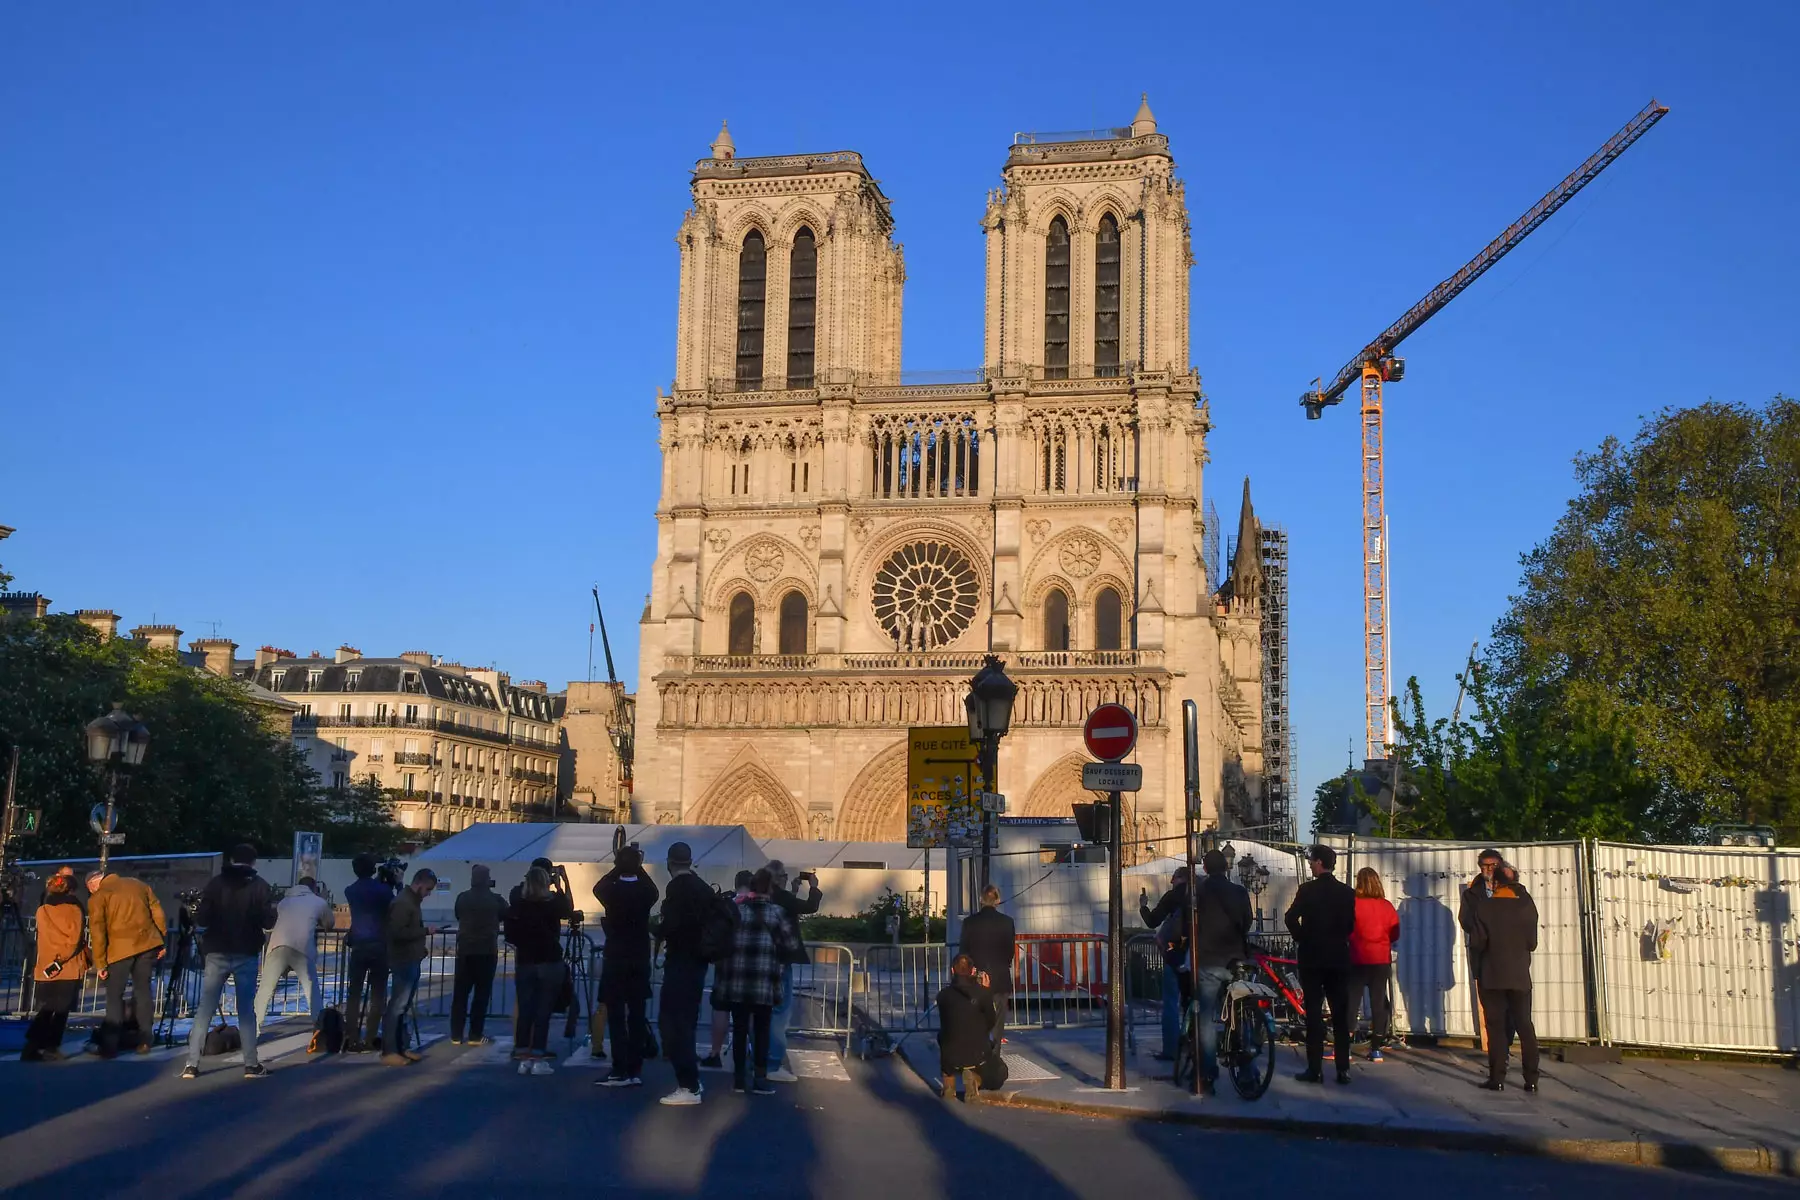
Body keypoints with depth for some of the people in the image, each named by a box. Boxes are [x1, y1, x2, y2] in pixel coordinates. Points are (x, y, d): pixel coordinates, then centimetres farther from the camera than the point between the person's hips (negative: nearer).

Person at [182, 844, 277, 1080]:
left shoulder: (215, 883, 0)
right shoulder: (260, 886, -2)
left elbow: (202, 919, -4)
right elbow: (269, 921, -5)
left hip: (216, 953, 1)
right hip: (246, 954, -1)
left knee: (205, 1009, 5)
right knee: (246, 1009, 4)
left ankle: (192, 1064, 1)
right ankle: (251, 1065, 2)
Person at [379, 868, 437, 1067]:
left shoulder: (412, 901, 15)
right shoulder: (402, 902, -16)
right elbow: (397, 932, -24)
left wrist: (423, 935, 5)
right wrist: (425, 931, -18)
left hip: (411, 961, 10)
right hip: (403, 962, -10)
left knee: (404, 1006, 14)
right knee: (396, 1007, -8)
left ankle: (401, 1048, 19)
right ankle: (388, 1052, -6)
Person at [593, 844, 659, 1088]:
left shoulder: (611, 891, -10)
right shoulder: (646, 892, -3)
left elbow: (597, 888, 14)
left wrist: (616, 868, 12)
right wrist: (639, 868, 18)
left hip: (614, 960, -3)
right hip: (640, 961, 3)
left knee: (616, 1017, 0)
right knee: (636, 1016, 7)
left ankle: (620, 1070, -3)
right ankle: (635, 1070, 8)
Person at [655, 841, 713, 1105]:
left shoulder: (677, 887, -14)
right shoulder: (703, 887, 10)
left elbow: (672, 924, -22)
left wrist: (660, 933, -2)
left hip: (680, 962, -8)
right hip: (696, 961, 9)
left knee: (674, 1022, -4)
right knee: (684, 1021, 17)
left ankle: (689, 1087, -6)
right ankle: (690, 1078, 22)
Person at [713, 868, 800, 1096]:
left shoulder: (736, 909, 5)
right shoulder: (775, 911, -1)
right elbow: (792, 945, -3)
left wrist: (725, 959, 11)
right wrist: (776, 956, 16)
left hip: (737, 980, 2)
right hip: (764, 982, -2)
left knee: (739, 1029, 8)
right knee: (761, 1030, 5)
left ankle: (739, 1078, 12)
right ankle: (760, 1079, 3)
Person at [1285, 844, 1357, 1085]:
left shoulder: (1307, 889, -9)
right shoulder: (1347, 892, 4)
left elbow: (1291, 918, -16)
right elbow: (1351, 924, 7)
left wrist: (1302, 939, 0)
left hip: (1312, 957, -3)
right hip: (1339, 958, 3)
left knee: (1314, 1014, 0)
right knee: (1341, 1015, 7)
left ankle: (1315, 1069, -1)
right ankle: (1343, 1069, 6)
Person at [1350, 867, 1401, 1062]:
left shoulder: (1353, 904, -11)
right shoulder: (1387, 906, 0)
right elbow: (1395, 934, 5)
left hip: (1358, 959, -3)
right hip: (1382, 960, 3)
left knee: (1351, 1002, 3)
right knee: (1378, 1002, 7)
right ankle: (1376, 1050, 8)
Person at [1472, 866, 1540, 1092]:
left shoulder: (1484, 907, -6)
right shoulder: (1526, 906, -3)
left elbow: (1478, 942, -7)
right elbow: (1532, 943, 0)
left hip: (1493, 976, -1)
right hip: (1520, 976, 1)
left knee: (1497, 1027, 3)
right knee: (1525, 1027, 7)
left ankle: (1497, 1078, 1)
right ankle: (1531, 1079, 5)